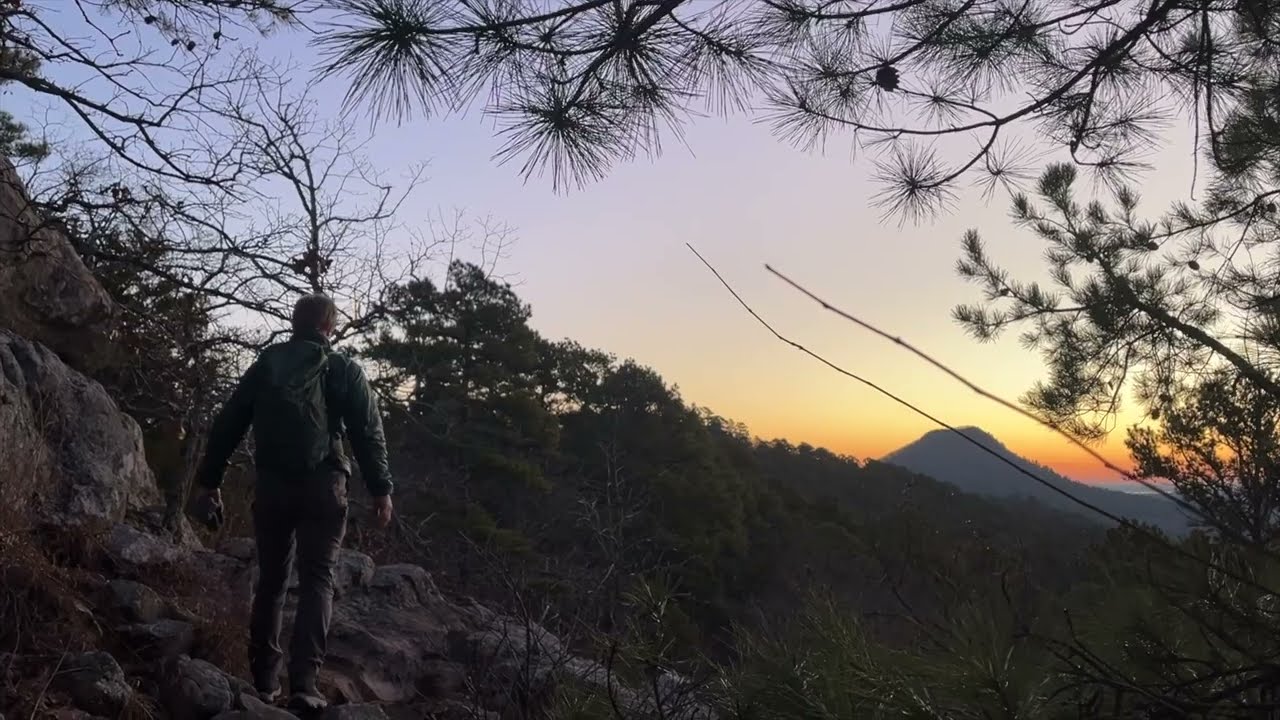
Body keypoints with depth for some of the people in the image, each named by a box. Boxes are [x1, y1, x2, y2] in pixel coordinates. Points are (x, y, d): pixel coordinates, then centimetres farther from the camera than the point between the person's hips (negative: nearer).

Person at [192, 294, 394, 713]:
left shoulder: (264, 366, 11)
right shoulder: (343, 370, 3)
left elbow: (227, 424, 12)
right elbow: (369, 432, -3)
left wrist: (210, 477, 19)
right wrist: (380, 488, 0)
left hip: (271, 485, 3)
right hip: (322, 486, -3)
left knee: (270, 580, 14)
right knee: (317, 580, 0)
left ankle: (263, 682, 18)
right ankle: (304, 682, -11)